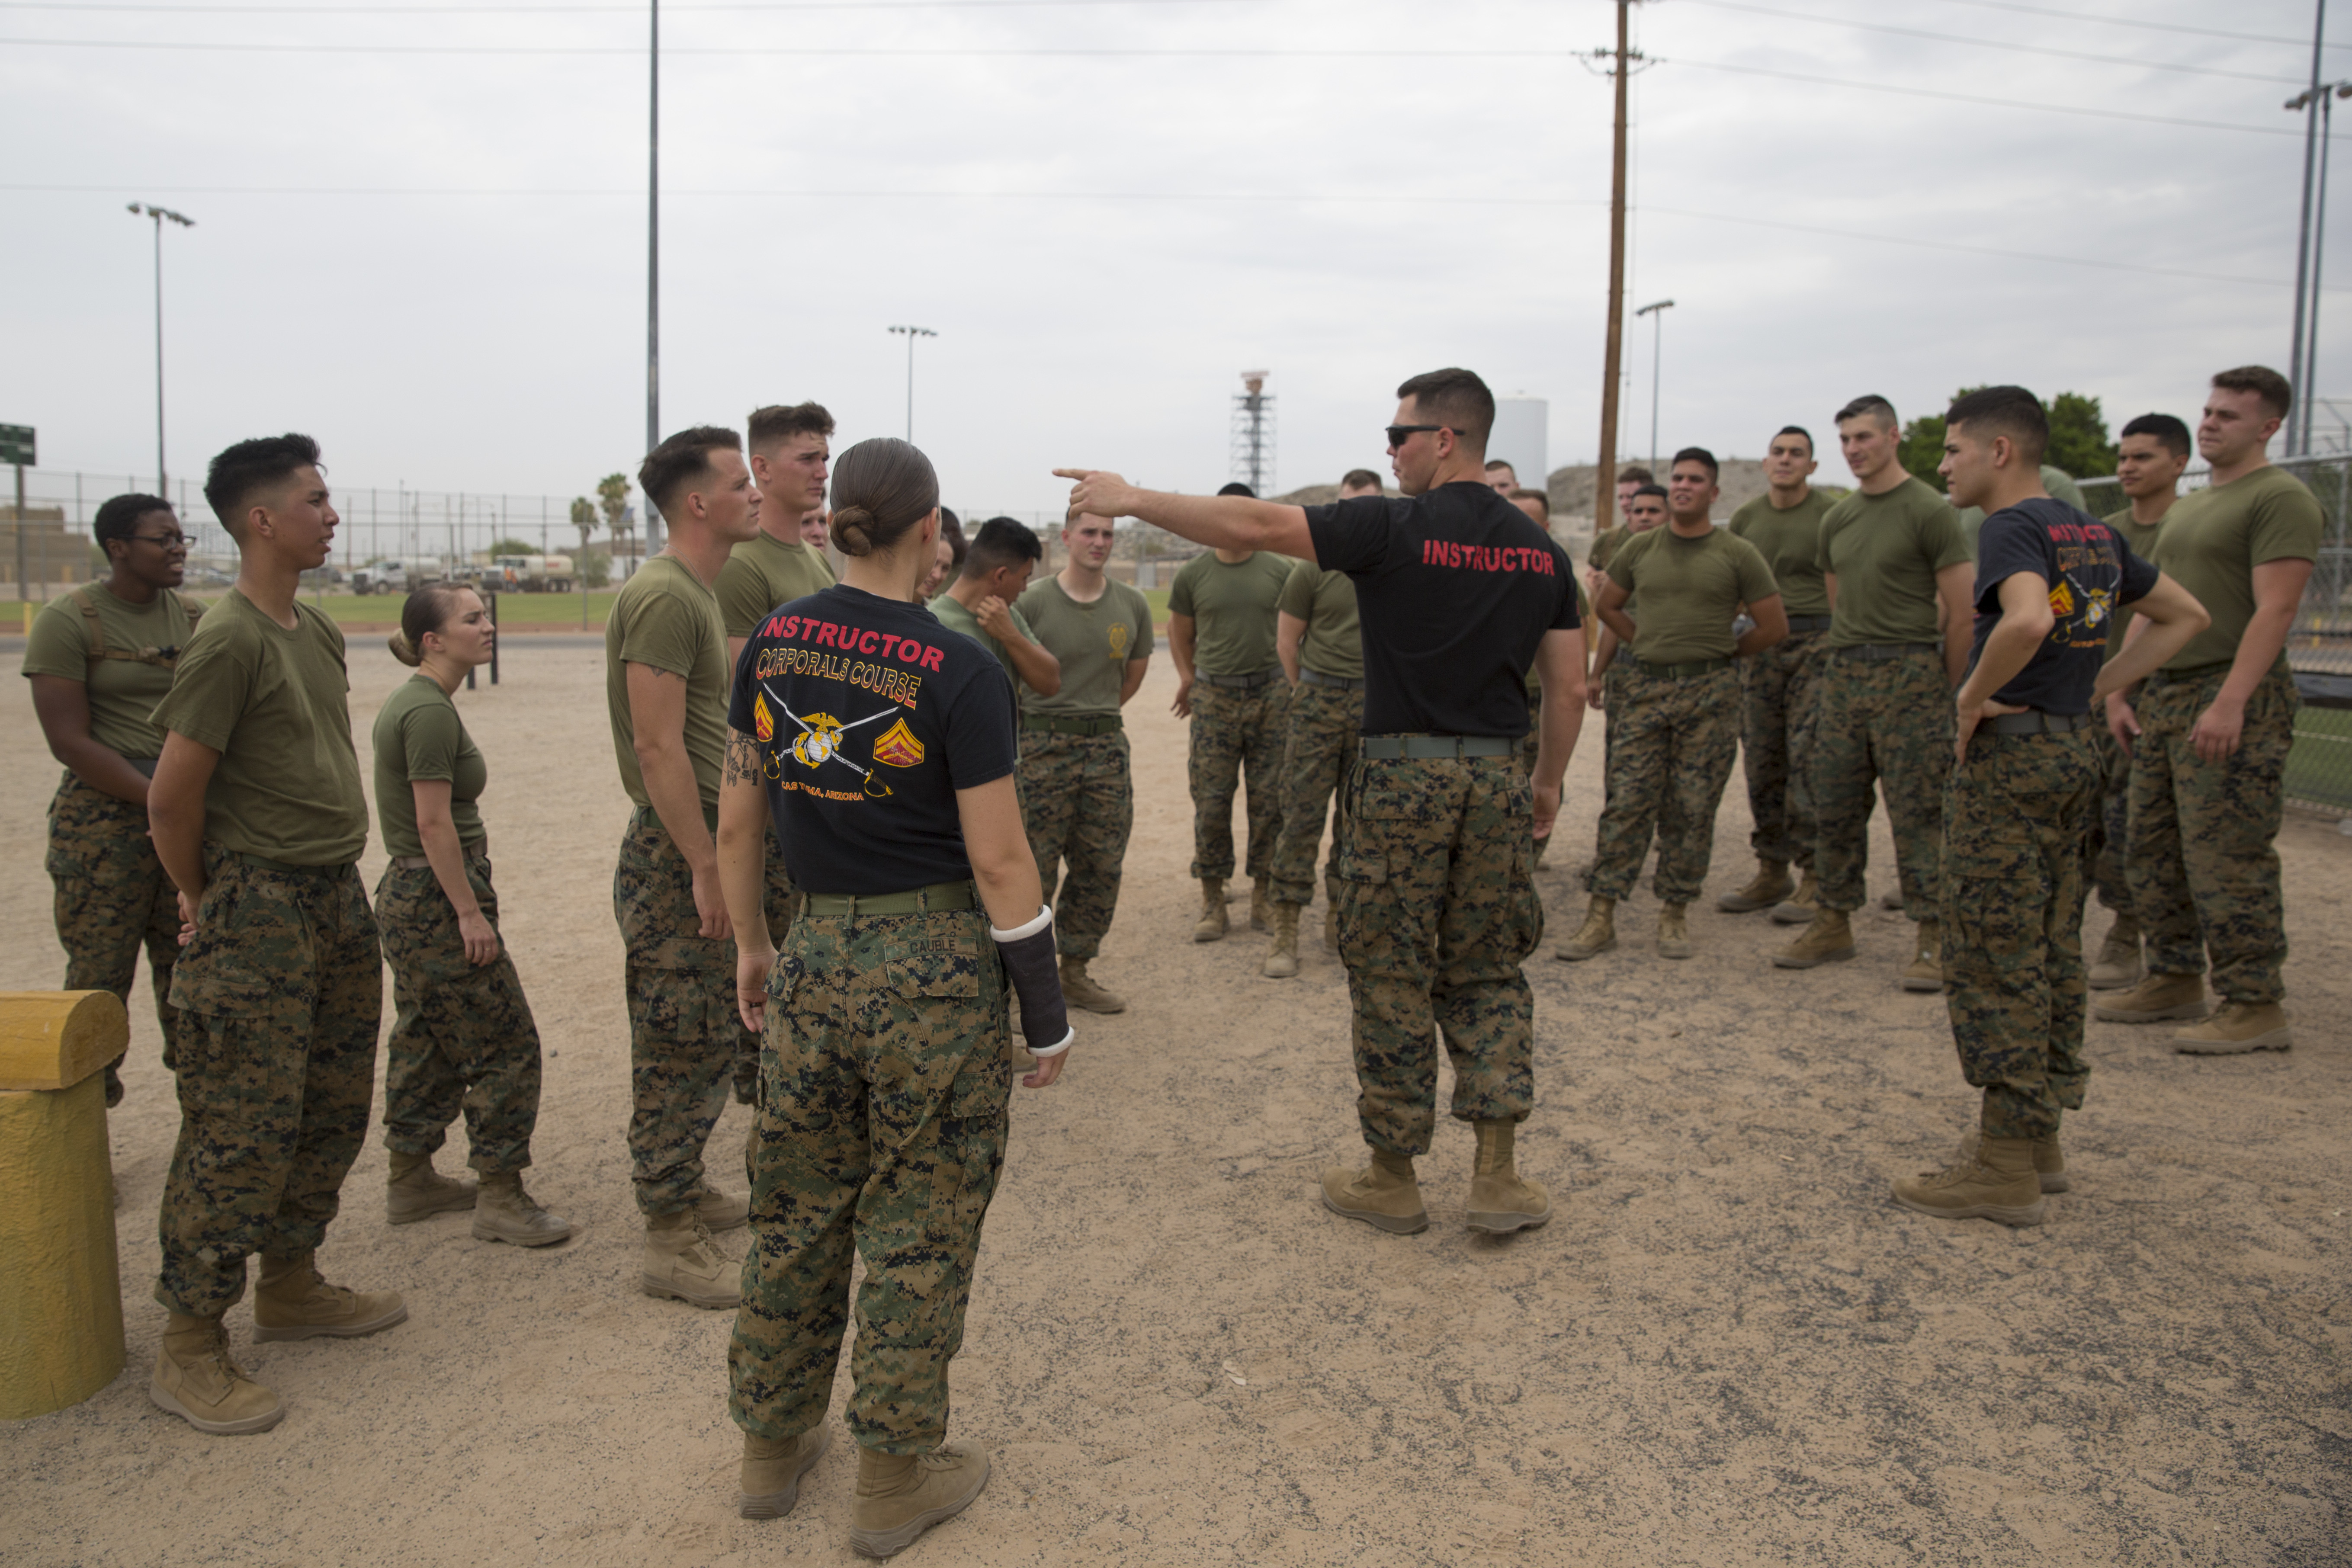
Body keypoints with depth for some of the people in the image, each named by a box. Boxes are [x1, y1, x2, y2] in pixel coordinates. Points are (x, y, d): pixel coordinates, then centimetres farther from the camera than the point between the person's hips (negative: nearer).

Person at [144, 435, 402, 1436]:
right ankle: (189, 1349, 9)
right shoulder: (230, 640, -16)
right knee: (242, 1132, -4)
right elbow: (172, 797, -15)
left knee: (332, 1113, 16)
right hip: (260, 914, -9)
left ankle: (291, 1287, 32)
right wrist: (206, 902, -2)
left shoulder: (318, 630, 12)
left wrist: (330, 882, 16)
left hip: (338, 902, 9)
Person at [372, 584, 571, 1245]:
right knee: (504, 1043, -3)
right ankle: (500, 1198, 3)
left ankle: (410, 1181, 29)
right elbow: (435, 823, -21)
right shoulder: (431, 712, -18)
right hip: (437, 899, -10)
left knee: (426, 1041, 18)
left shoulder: (408, 704, 13)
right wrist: (470, 912, -18)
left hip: (408, 895, 10)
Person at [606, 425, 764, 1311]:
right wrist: (706, 866, -22)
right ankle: (670, 1244, 6)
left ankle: (682, 1190, 32)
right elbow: (659, 747, -22)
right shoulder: (664, 597, -17)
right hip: (676, 851, -10)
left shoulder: (703, 592, 15)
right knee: (682, 1046, -3)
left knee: (707, 1040, 18)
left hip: (707, 843, 10)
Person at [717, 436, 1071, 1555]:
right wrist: (1048, 1018, -5)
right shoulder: (957, 673, -15)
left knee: (797, 1210, 20)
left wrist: (750, 944, 20)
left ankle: (772, 1448, 36)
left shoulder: (772, 644, 0)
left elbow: (736, 821, 7)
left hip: (817, 958, 5)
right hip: (936, 969, -5)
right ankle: (894, 1483, 24)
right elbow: (999, 861, -14)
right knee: (918, 1227, 10)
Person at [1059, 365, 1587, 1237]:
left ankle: (1393, 1180, 17)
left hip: (1404, 773, -5)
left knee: (1392, 981, 6)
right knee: (1489, 976, 15)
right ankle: (1497, 1176, 13)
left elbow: (1252, 525, -13)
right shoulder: (1541, 551, 7)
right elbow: (1570, 689, 9)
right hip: (1498, 779, 5)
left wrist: (1134, 499, -6)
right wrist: (1549, 783, 21)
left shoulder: (1393, 528, -10)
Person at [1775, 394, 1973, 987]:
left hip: (1907, 672, -6)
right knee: (1834, 809, 8)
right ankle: (1833, 924, 18)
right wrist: (1849, 656, 14)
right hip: (1841, 673, 6)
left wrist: (1942, 690, -5)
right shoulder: (1838, 518, 14)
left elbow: (1961, 610, -7)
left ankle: (1933, 937, 2)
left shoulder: (1928, 510, -6)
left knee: (1916, 811, -5)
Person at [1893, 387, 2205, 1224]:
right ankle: (2039, 1138, 24)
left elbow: (2027, 620, -34)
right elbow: (2185, 617, 23)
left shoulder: (2013, 527, -14)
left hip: (2008, 755, -9)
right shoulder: (2094, 533, 14)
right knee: (2052, 956, 14)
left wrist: (1973, 698, -19)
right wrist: (2094, 687, 14)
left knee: (1992, 964, -4)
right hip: (2075, 750, 9)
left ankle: (2005, 1169, 1)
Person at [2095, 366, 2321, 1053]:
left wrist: (2230, 702, -25)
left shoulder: (2281, 499, -8)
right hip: (2165, 694, 9)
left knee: (2226, 860, -9)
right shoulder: (2186, 507, 20)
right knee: (2154, 851, 12)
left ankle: (2256, 1007, -2)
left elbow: (2274, 611, -17)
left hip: (2235, 696, -9)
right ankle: (2175, 982, 22)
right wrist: (2119, 689, 15)